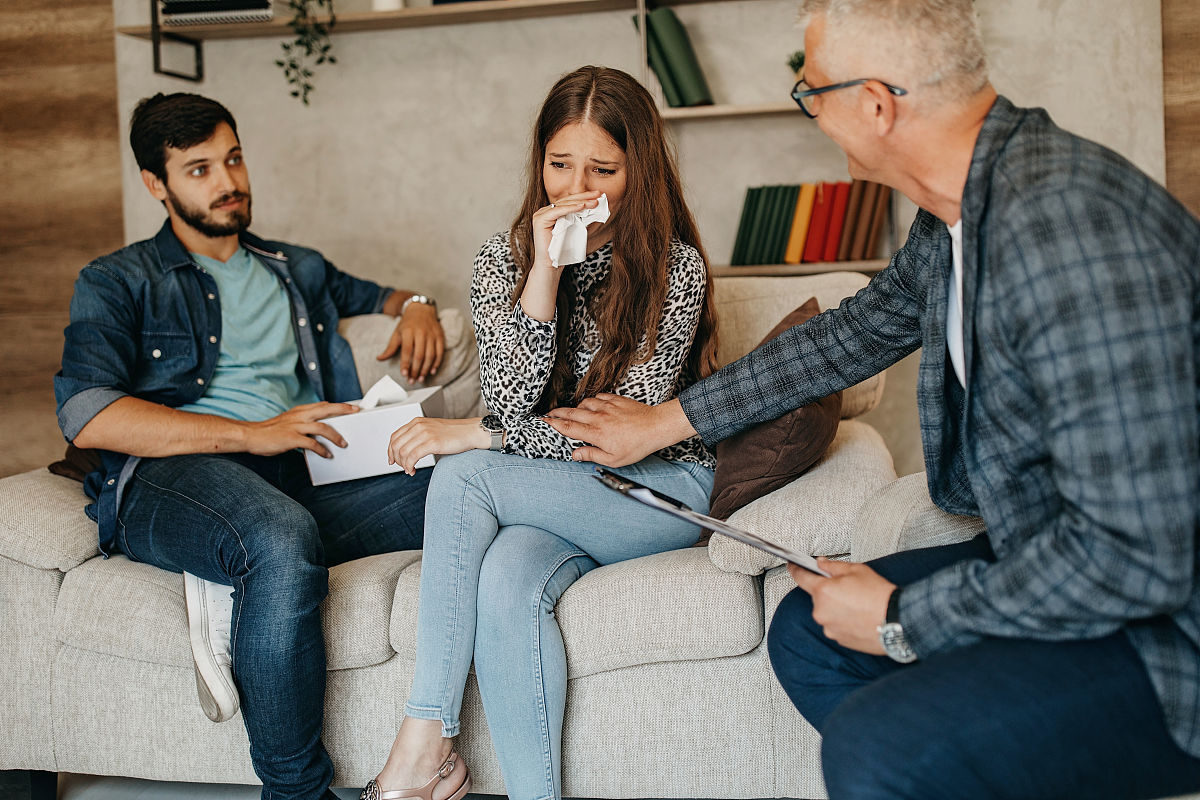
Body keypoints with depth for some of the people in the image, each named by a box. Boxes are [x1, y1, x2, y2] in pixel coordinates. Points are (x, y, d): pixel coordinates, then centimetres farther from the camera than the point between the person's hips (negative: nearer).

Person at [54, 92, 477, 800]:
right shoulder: (118, 282, 15)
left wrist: (415, 306, 20)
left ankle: (235, 591, -23)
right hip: (164, 479, -4)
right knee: (282, 540, -41)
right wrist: (253, 433, -11)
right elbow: (86, 417, -2)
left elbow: (379, 293, 48)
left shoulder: (297, 271, 30)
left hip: (291, 483, 4)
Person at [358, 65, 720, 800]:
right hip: (546, 497, 4)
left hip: (660, 492, -3)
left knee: (464, 477, -25)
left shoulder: (675, 268, -9)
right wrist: (544, 272, -18)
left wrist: (474, 436, -18)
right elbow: (512, 402, -8)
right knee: (506, 581, -31)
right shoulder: (503, 260, 4)